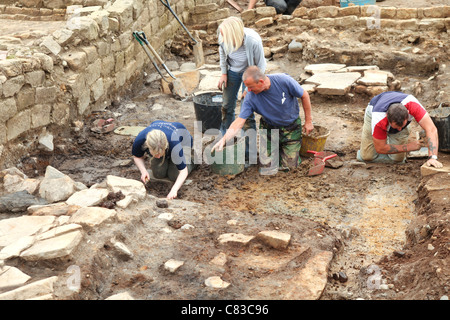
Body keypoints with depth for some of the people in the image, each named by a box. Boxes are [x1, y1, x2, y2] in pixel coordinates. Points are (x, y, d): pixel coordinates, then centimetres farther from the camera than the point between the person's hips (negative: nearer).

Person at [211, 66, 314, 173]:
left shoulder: (284, 80, -28)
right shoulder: (250, 98, -22)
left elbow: (304, 96, -13)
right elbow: (239, 121, -23)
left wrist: (308, 121, -6)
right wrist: (224, 139, -37)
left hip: (291, 127, -2)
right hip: (269, 128, 2)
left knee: (289, 165, -3)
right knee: (266, 164, -2)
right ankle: (277, 148, 30)